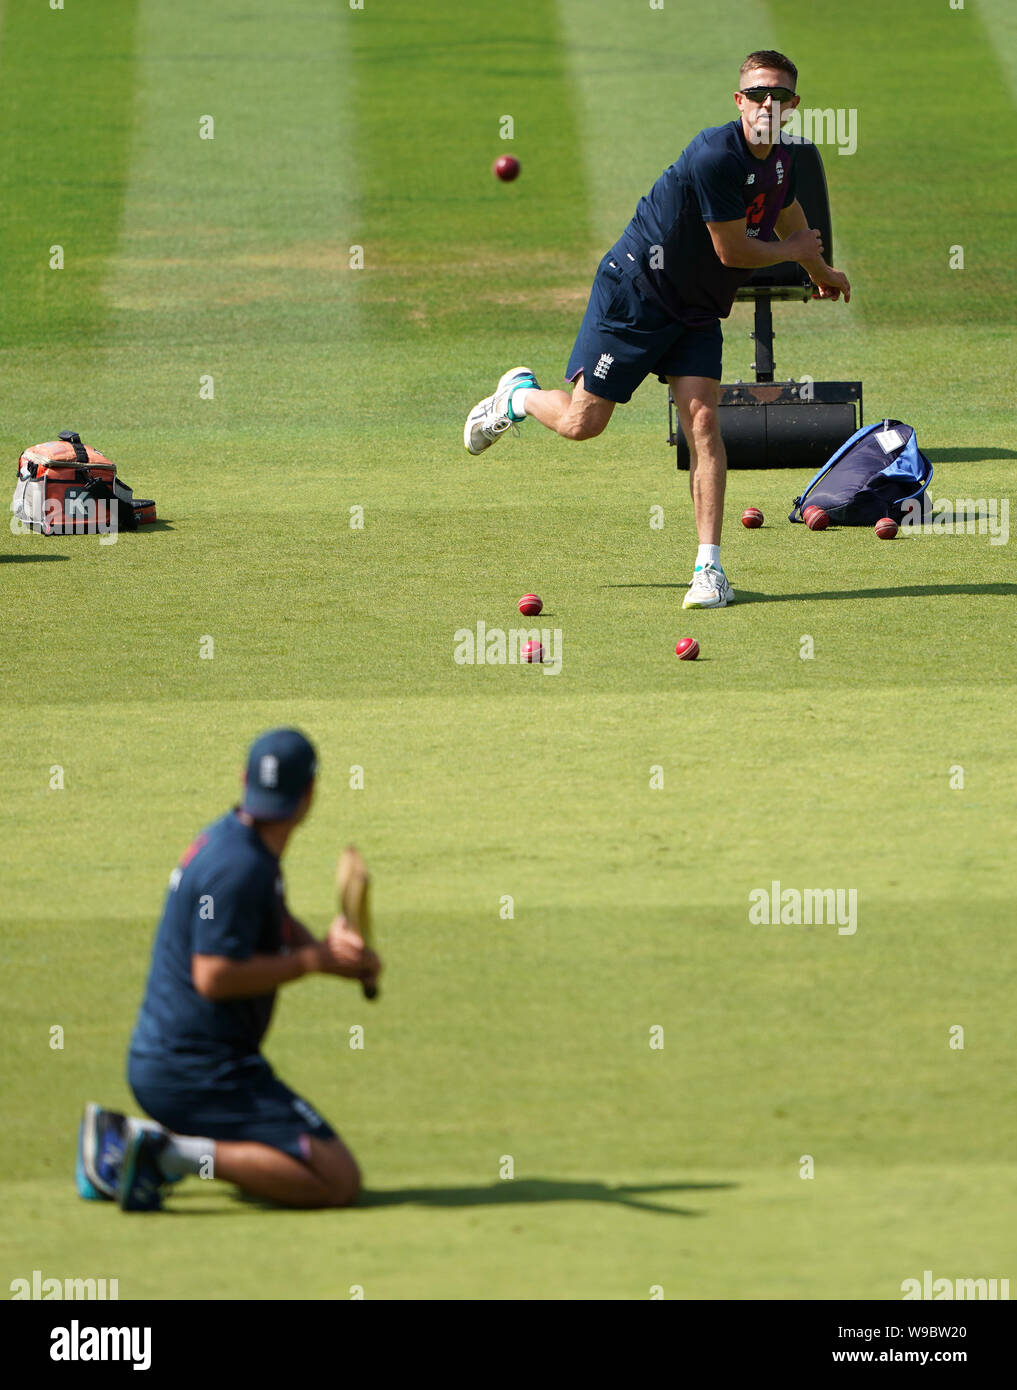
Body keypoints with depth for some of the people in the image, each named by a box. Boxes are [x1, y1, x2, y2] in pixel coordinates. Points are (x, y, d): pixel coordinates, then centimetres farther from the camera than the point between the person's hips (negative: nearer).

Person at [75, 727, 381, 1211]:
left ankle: (123, 1138, 11)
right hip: (199, 1073, -10)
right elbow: (214, 975, -25)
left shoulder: (224, 838, 12)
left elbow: (282, 927, 20)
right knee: (338, 1179, -12)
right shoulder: (240, 867, -19)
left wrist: (332, 950, -2)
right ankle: (173, 1153, -18)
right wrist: (313, 959, -17)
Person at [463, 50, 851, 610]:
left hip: (697, 312, 6)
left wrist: (822, 274, 40)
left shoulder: (780, 159, 0)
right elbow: (732, 250, -23)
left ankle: (709, 565, -12)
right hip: (634, 293, -6)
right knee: (582, 423, -4)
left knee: (702, 420, -11)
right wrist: (797, 250, -5)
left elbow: (792, 220, 24)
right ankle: (519, 396, 31)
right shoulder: (716, 156, -28)